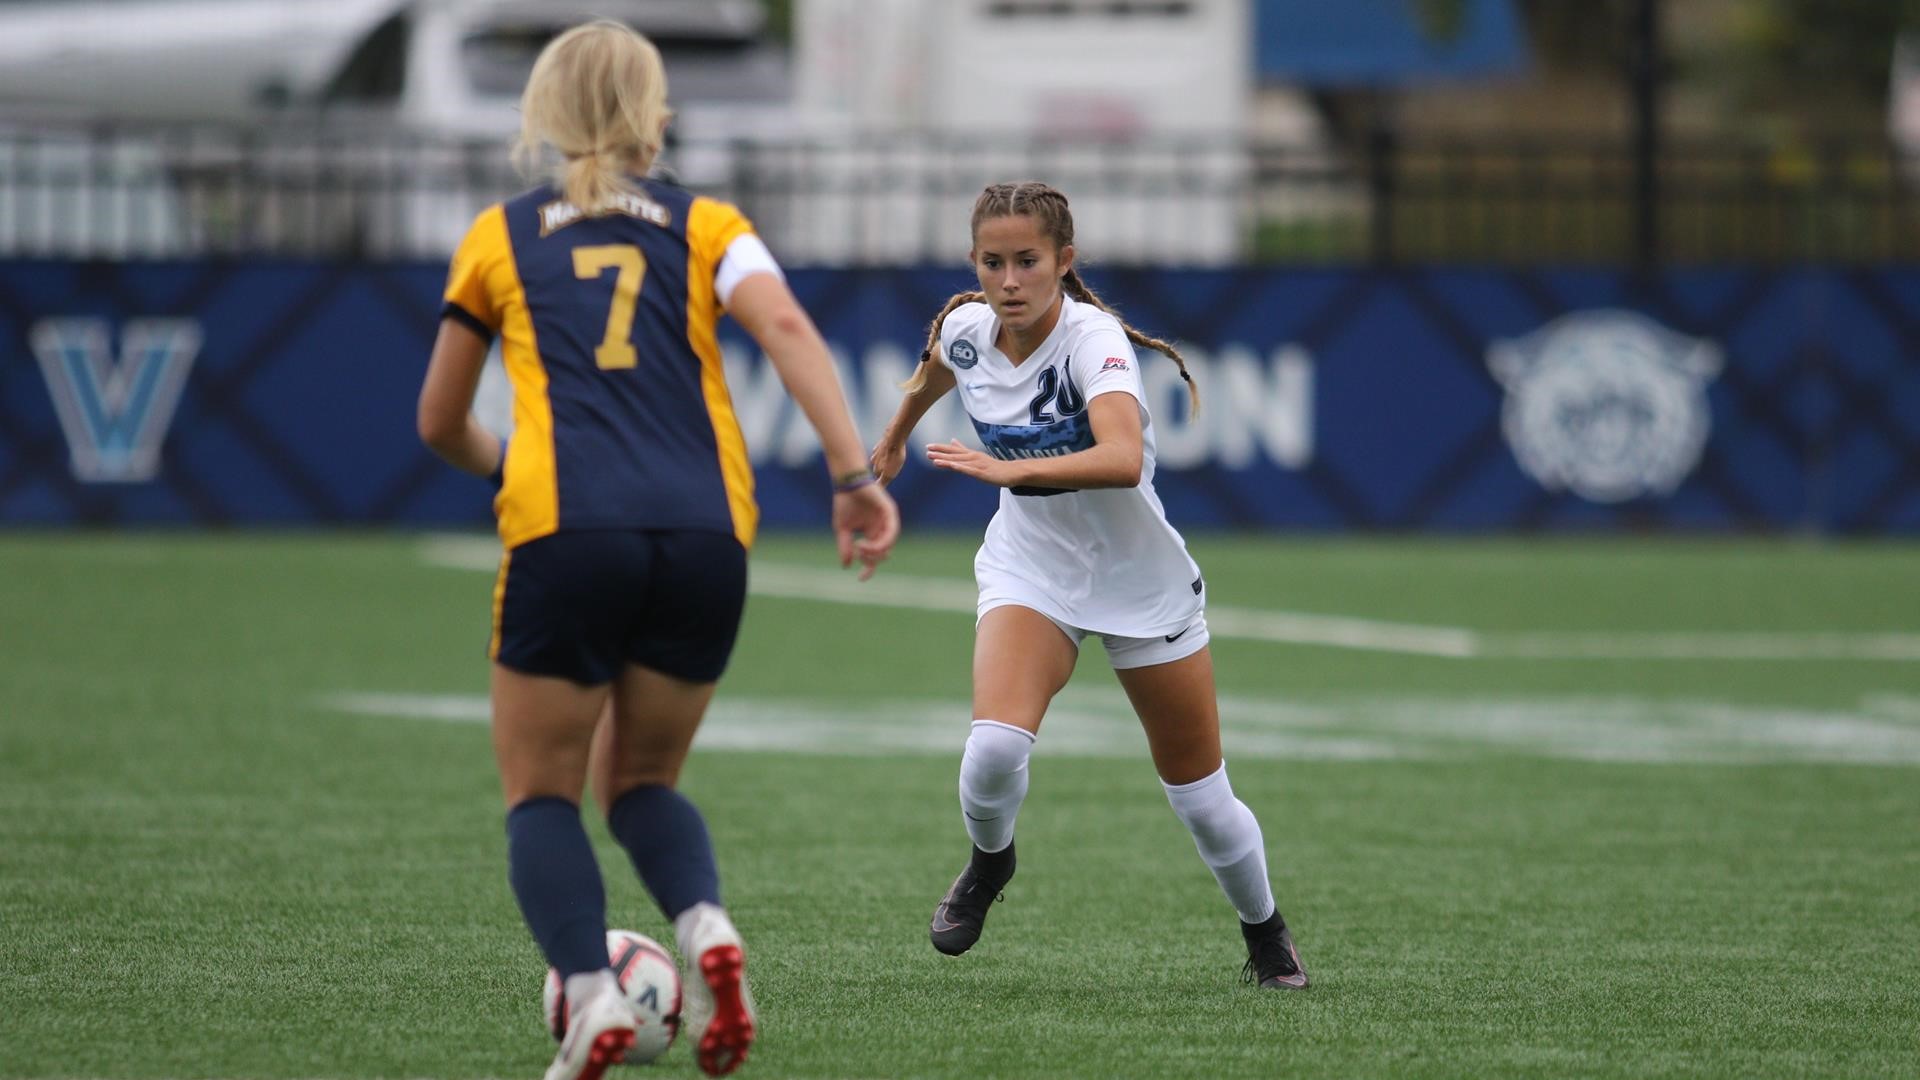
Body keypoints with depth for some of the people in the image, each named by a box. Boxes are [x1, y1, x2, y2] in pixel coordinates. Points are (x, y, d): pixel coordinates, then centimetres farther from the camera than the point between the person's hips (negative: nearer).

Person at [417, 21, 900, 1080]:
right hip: (707, 536, 2)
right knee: (641, 777, 20)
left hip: (564, 531, -2)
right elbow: (787, 328, -4)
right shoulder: (704, 226, 17)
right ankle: (704, 925, -10)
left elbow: (441, 423, 26)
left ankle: (589, 991, -14)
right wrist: (854, 475, -9)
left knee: (541, 789, 10)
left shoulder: (499, 237, 17)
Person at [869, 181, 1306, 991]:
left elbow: (1123, 460, -46)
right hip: (1031, 568, 3)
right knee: (995, 745, -24)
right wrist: (896, 435, 35)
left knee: (1198, 789, 8)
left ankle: (1266, 935, 34)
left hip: (1141, 581, -3)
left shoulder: (1093, 340, -28)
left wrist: (1009, 467, -56)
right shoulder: (965, 330, -10)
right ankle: (988, 863, 9)